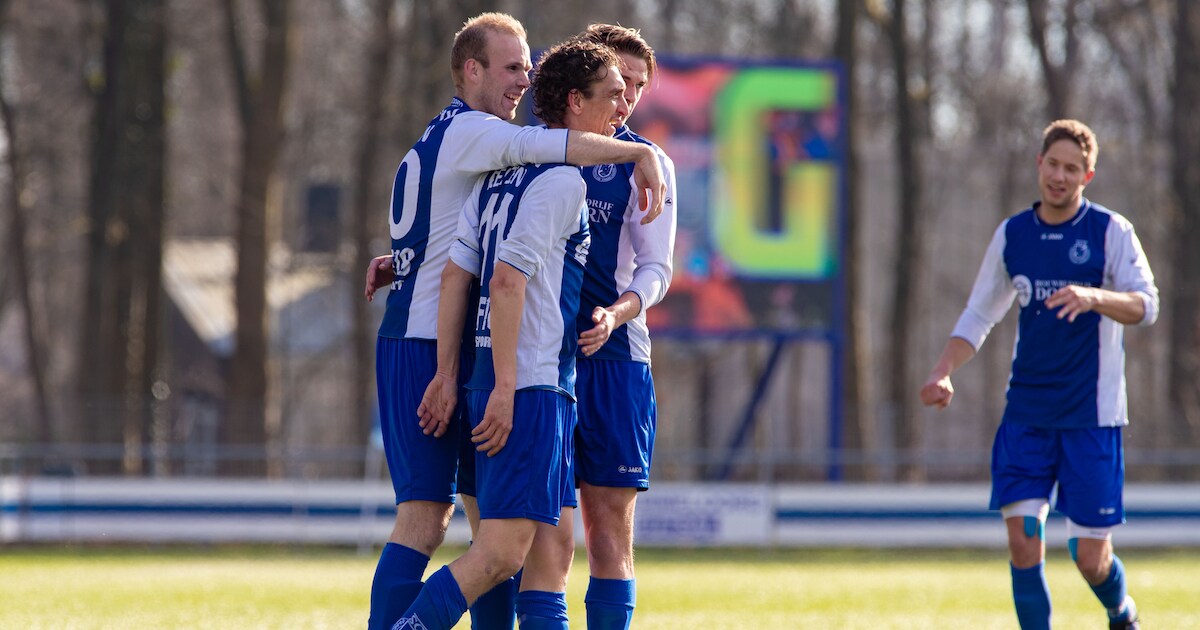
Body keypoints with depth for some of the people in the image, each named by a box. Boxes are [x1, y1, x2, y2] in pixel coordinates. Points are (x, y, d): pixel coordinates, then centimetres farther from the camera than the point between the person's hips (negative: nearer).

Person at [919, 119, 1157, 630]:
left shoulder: (1110, 231, -3)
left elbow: (1145, 306, -13)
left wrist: (1093, 297, -33)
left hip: (1092, 416, -3)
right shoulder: (1012, 235, 8)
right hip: (1026, 413, 3)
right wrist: (944, 371, -1)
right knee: (1023, 539, -11)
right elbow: (979, 315, 15)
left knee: (1091, 558, -2)